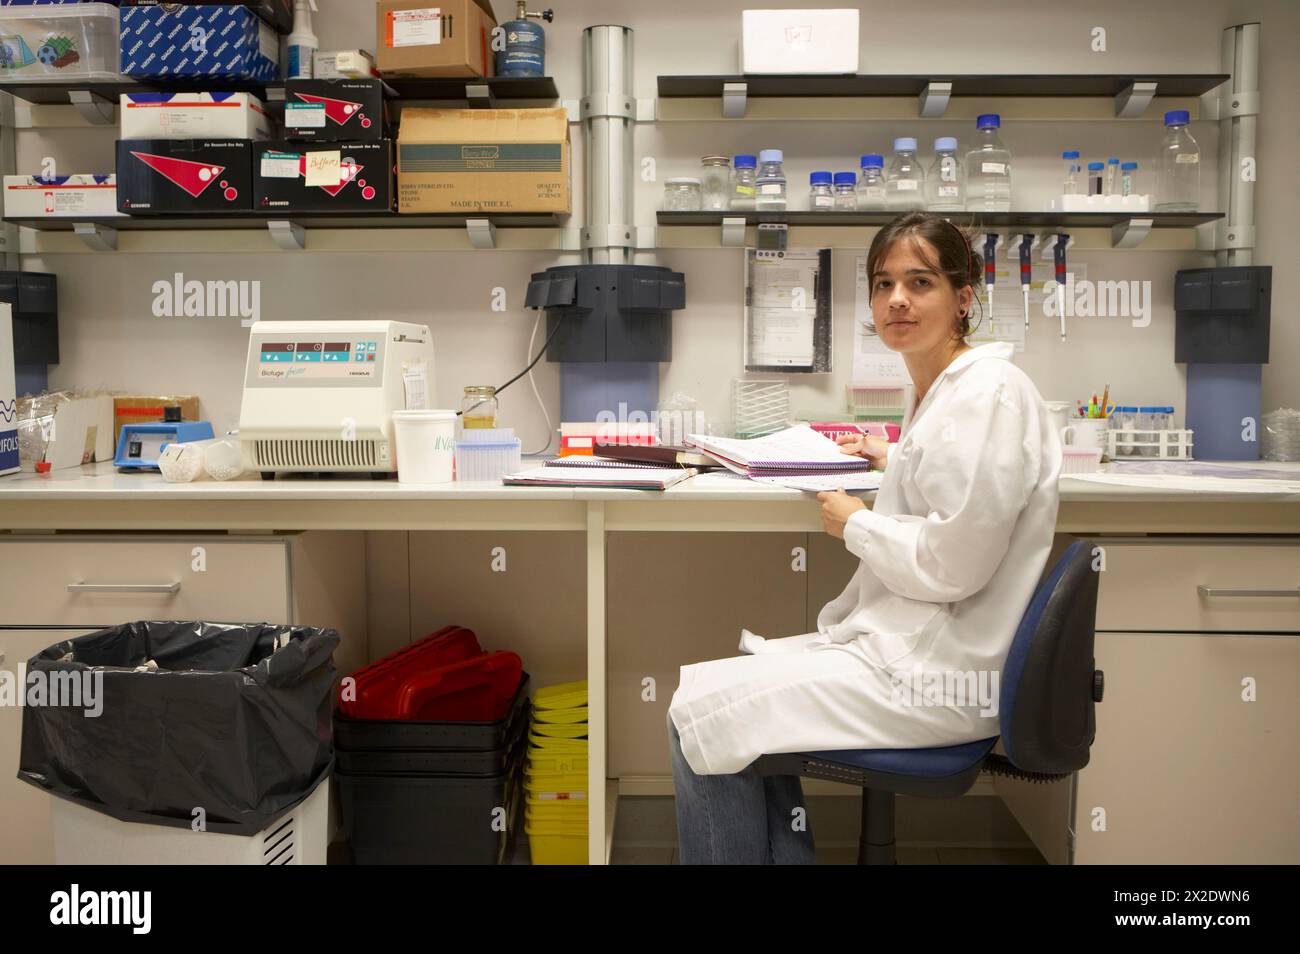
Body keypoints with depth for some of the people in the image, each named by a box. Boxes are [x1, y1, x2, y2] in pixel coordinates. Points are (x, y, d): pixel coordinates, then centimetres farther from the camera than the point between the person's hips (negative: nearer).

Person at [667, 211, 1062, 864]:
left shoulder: (989, 393, -19)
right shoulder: (944, 388, 12)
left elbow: (952, 563, -23)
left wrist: (857, 524, -10)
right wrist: (896, 460, 28)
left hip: (937, 674, -10)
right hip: (911, 642, 10)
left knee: (700, 712, -7)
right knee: (737, 679, 17)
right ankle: (782, 853, 24)